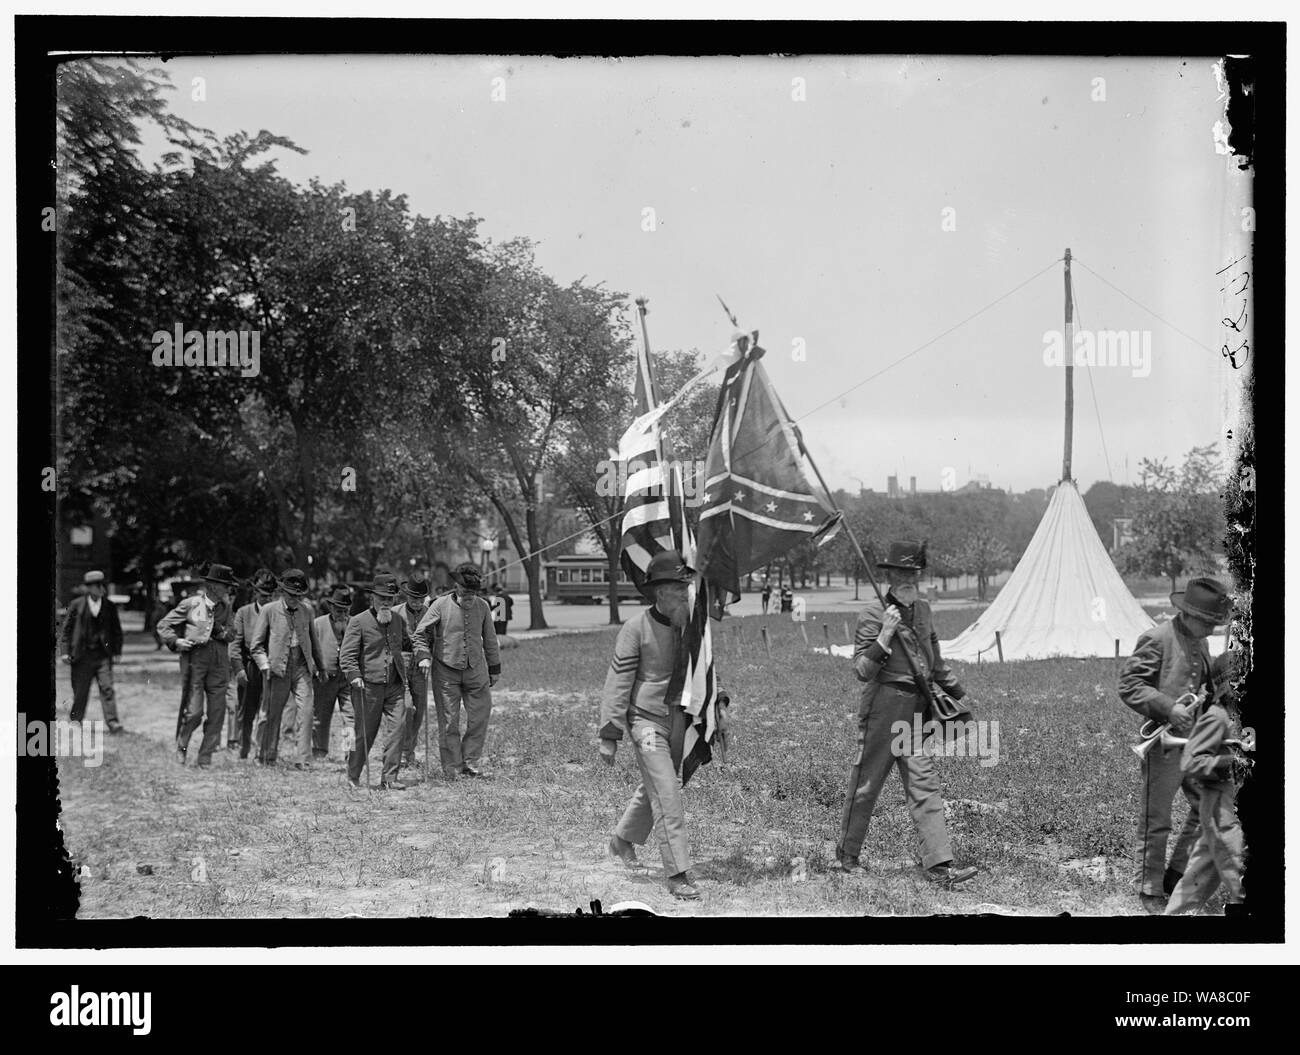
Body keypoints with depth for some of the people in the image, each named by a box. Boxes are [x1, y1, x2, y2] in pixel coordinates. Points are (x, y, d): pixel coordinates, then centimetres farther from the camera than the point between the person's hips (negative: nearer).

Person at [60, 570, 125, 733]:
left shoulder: (110, 606, 5)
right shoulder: (77, 605, -1)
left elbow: (117, 630, 12)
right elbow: (67, 628, 3)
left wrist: (116, 650, 4)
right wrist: (66, 651, -2)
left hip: (103, 656, 1)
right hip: (82, 655, -1)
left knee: (107, 689, -8)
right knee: (80, 691, 7)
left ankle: (113, 723, -9)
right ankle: (75, 722, 22)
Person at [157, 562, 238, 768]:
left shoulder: (225, 605, 9)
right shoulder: (192, 603, -4)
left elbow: (230, 634, 15)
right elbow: (163, 625, 2)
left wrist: (221, 631, -7)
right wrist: (175, 641, -12)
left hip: (218, 662, 4)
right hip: (195, 660, -4)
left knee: (217, 713, 1)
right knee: (194, 711, -9)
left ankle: (205, 758, 12)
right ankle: (181, 746, 19)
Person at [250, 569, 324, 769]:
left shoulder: (306, 611, 10)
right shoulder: (269, 611, 0)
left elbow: (314, 641, 22)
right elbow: (256, 645, 3)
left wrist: (319, 667, 23)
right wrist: (266, 666, -8)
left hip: (302, 669, 2)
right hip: (278, 670, -2)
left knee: (305, 711, -10)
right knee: (272, 715, 4)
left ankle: (302, 760, -9)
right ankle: (266, 757, 20)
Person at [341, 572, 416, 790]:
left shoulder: (398, 621, 14)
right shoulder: (358, 622, -3)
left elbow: (406, 644, 34)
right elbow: (347, 655, -8)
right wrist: (355, 677, -20)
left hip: (395, 687, 5)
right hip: (369, 686, -5)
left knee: (398, 729, -6)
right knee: (365, 734, 2)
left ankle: (388, 778, -2)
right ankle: (353, 776, 20)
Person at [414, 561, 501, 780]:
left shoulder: (482, 607, 4)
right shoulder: (441, 605, -6)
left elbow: (489, 640, 14)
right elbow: (420, 633, 1)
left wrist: (494, 668, 18)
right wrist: (424, 656, -14)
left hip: (476, 671, 3)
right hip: (446, 671, -3)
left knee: (480, 717, 2)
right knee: (449, 722, 0)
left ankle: (470, 763, 15)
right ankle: (451, 768, 8)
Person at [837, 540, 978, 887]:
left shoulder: (922, 610, 12)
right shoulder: (874, 613, -10)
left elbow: (935, 660, 26)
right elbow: (862, 670, -13)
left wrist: (959, 694, 30)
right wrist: (884, 638, -25)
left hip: (916, 706, 6)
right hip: (883, 705, -6)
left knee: (925, 785, -1)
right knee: (867, 782, 5)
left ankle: (939, 865, -6)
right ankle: (847, 855, 22)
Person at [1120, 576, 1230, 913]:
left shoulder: (1200, 644, 13)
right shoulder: (1157, 639, -13)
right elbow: (1128, 684, -16)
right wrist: (1169, 709, -24)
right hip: (1164, 742, -8)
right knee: (1156, 821, 3)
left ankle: (1177, 877, 22)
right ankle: (1150, 891, 14)